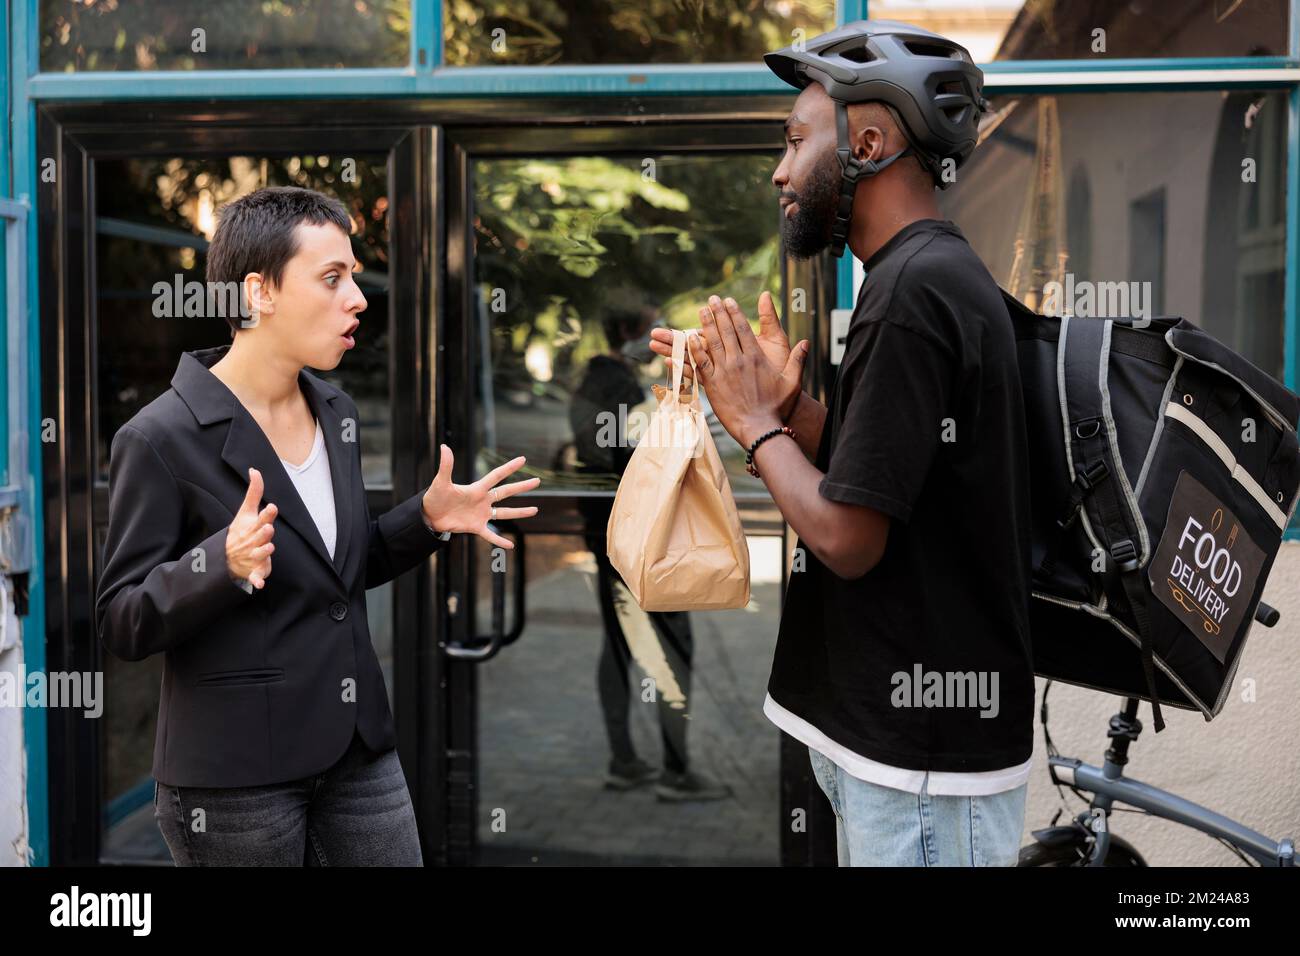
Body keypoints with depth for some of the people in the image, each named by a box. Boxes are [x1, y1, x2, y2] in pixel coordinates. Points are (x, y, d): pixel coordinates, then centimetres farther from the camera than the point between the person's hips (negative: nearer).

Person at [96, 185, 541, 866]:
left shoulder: (335, 413, 7)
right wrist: (224, 563, -29)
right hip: (235, 778, -6)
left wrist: (427, 520, 0)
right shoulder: (161, 439, -14)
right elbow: (121, 625, -12)